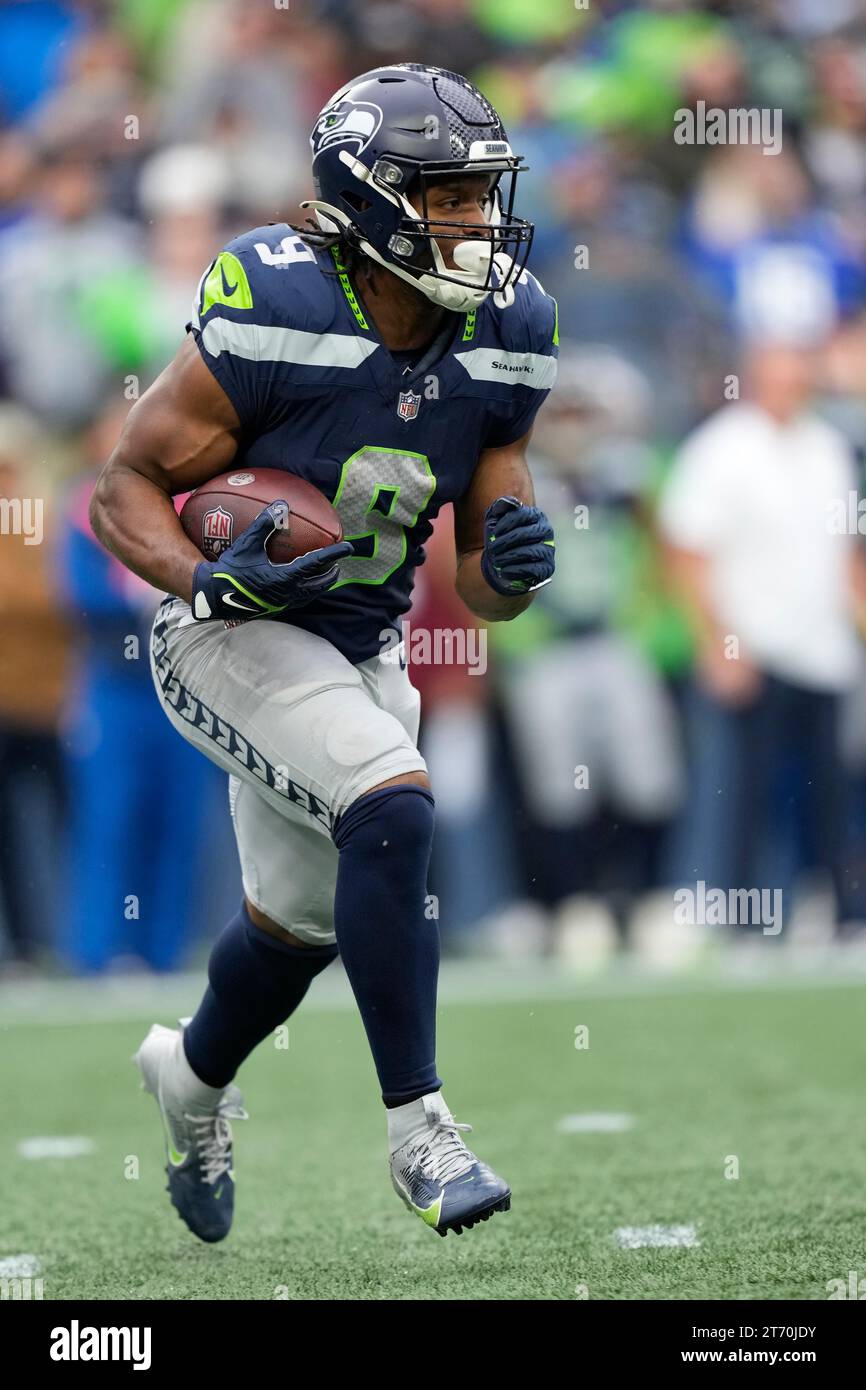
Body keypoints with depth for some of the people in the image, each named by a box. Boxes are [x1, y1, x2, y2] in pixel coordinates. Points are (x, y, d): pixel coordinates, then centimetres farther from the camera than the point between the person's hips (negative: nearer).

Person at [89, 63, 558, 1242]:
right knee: (392, 814, -28)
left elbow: (480, 587, 1)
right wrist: (208, 580, -33)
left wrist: (513, 564, -22)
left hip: (360, 649, 7)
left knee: (300, 926, 20)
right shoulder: (274, 315, -24)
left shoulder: (503, 340, -7)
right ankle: (420, 1130, -17)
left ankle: (194, 1076, 53)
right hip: (231, 639, -7)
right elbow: (125, 490, -16)